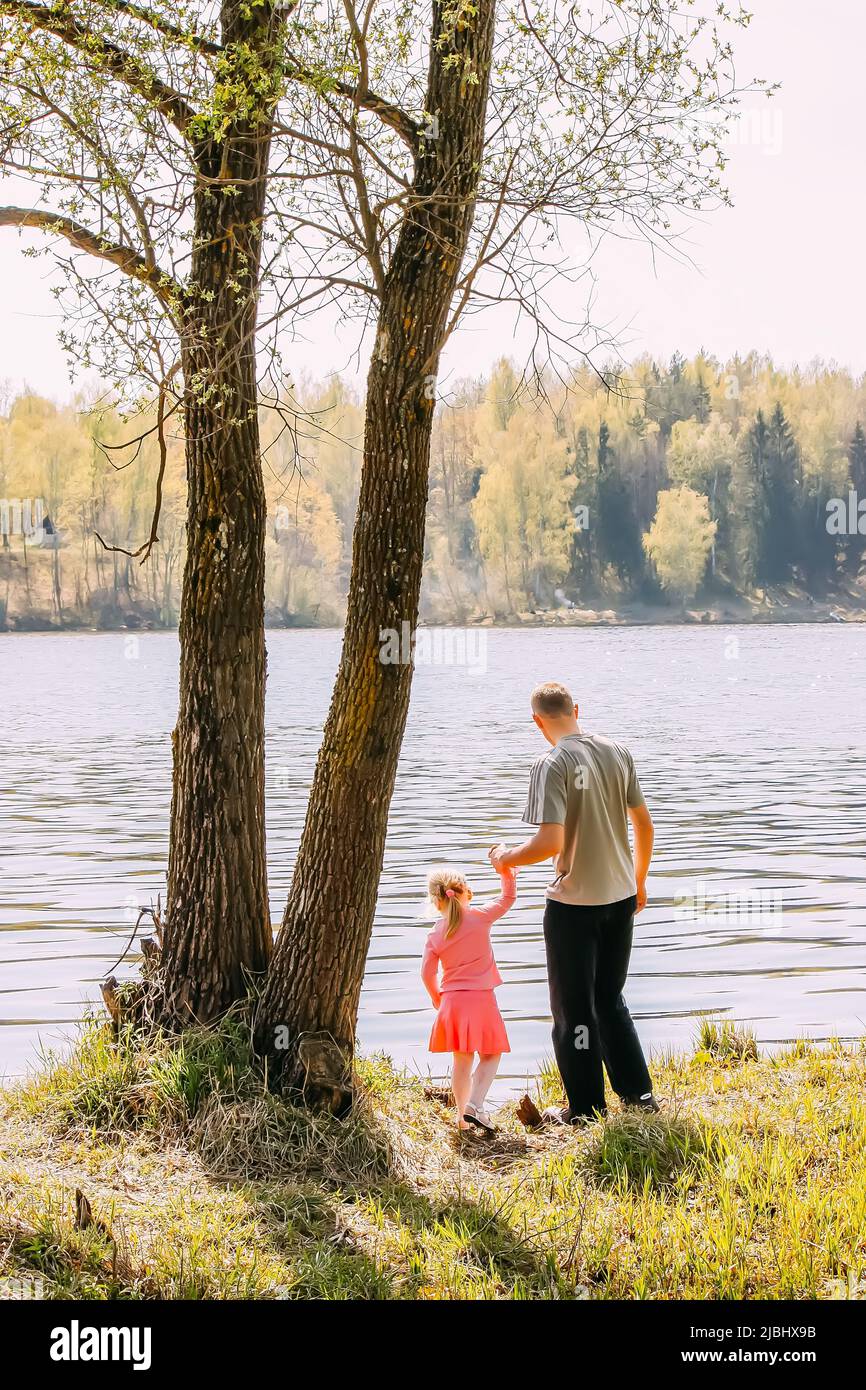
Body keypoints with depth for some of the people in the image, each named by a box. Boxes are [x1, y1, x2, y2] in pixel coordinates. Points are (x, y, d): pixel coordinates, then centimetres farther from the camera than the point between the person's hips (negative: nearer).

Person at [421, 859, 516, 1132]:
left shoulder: (436, 934, 2)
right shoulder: (480, 918, -6)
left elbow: (427, 973, 2)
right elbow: (508, 897, 5)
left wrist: (437, 998, 18)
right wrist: (504, 868, 10)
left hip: (451, 1001, 3)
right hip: (480, 998, -3)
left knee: (462, 1059, 13)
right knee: (490, 1055, 7)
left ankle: (461, 1114, 15)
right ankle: (475, 1104, -11)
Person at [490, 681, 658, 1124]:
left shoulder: (553, 764, -16)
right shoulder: (618, 752, 3)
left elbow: (550, 842, -24)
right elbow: (644, 825, 9)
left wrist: (506, 859, -5)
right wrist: (639, 881, 22)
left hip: (574, 903, -6)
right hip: (620, 897, 6)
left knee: (573, 1009, 7)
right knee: (611, 999, 21)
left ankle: (586, 1108, 14)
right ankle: (638, 1092, 23)